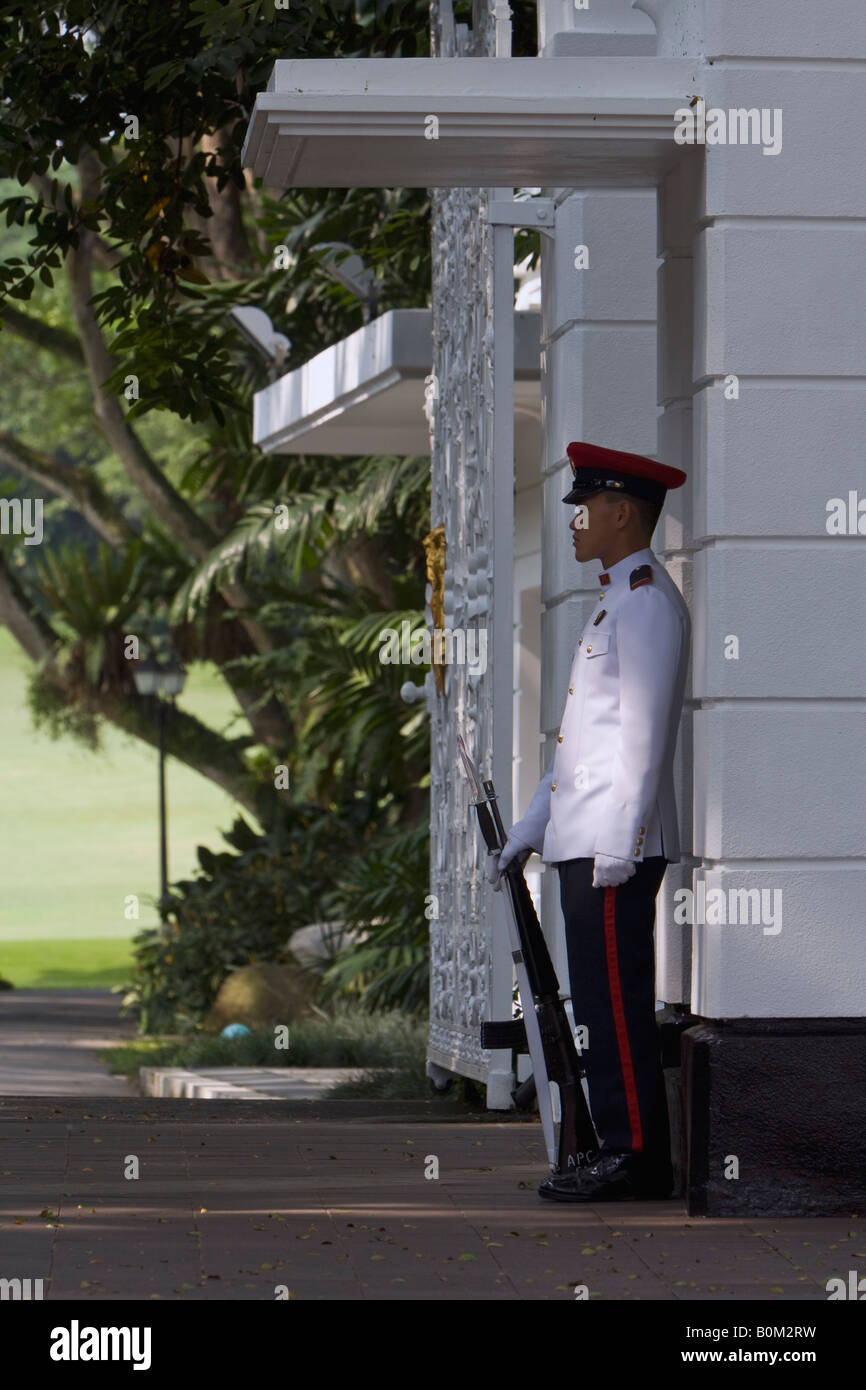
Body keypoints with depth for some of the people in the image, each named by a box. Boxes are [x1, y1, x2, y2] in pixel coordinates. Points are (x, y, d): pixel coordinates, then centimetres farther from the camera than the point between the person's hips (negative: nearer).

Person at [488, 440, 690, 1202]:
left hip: (618, 846, -10)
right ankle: (634, 1158, 13)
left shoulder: (648, 602, -11)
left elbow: (645, 732, -17)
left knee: (614, 1001, -9)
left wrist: (618, 846, -21)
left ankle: (633, 1156, -7)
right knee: (608, 1003, 10)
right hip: (588, 843, 10)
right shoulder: (617, 600, 21)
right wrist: (530, 830, 24)